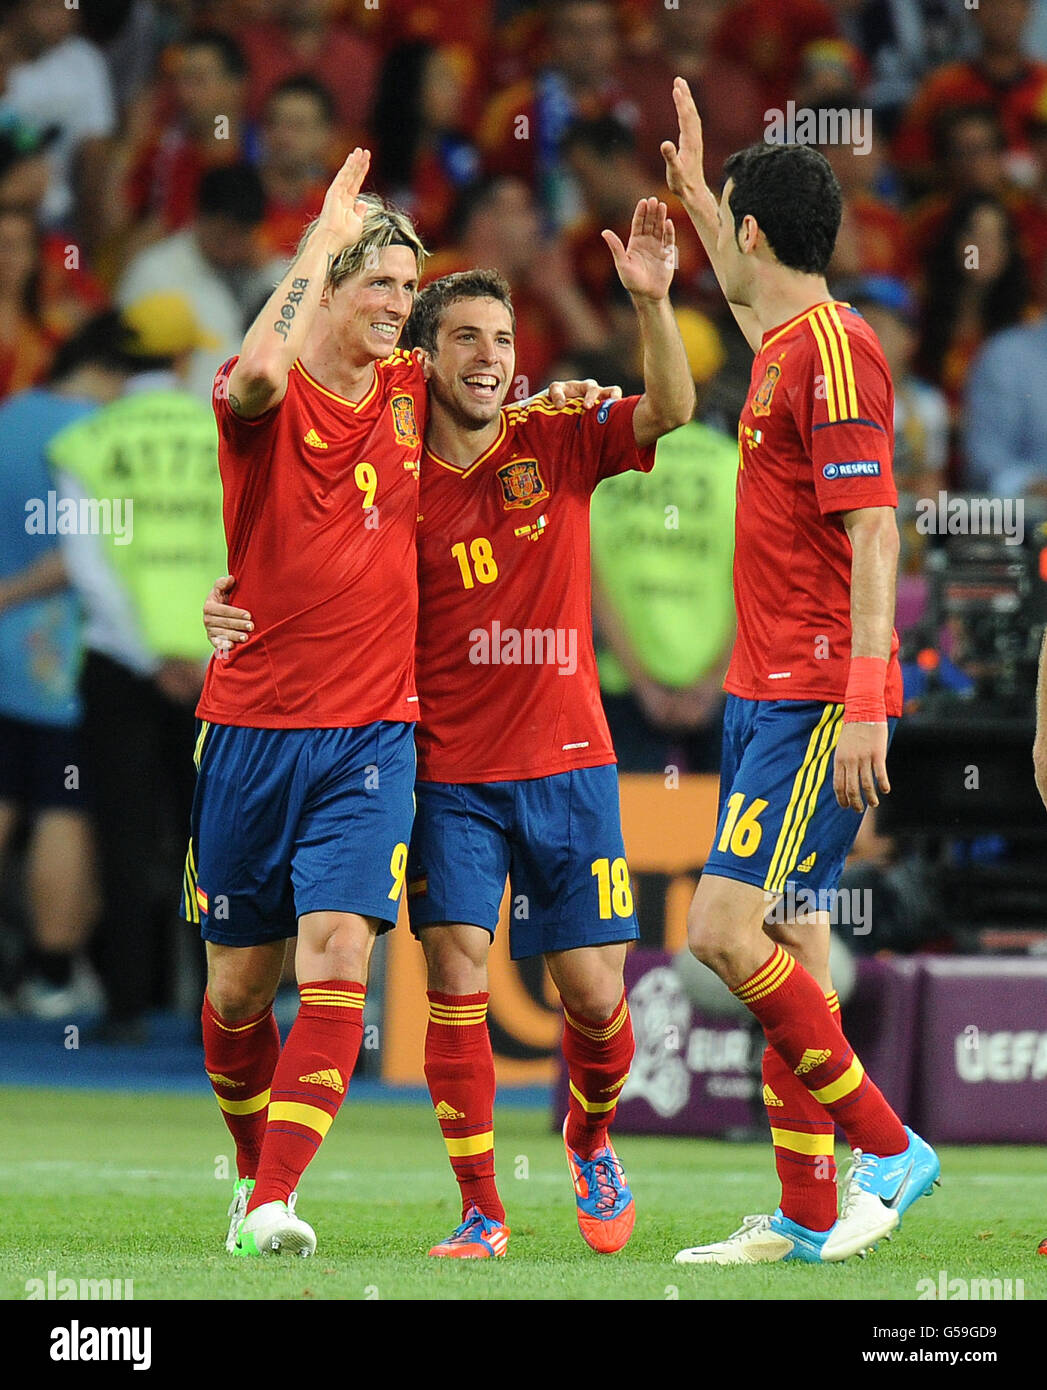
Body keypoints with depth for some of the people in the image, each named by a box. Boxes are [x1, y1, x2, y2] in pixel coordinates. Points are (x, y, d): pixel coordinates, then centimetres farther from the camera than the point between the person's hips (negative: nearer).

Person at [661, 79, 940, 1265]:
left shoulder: (833, 346, -14)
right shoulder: (784, 344, 13)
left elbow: (872, 530, -20)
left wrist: (863, 701, -25)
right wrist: (692, 193, 49)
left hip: (816, 700, -9)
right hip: (768, 690, 9)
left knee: (726, 930, -15)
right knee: (784, 943, 8)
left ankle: (886, 1146, -7)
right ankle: (807, 1214, 10)